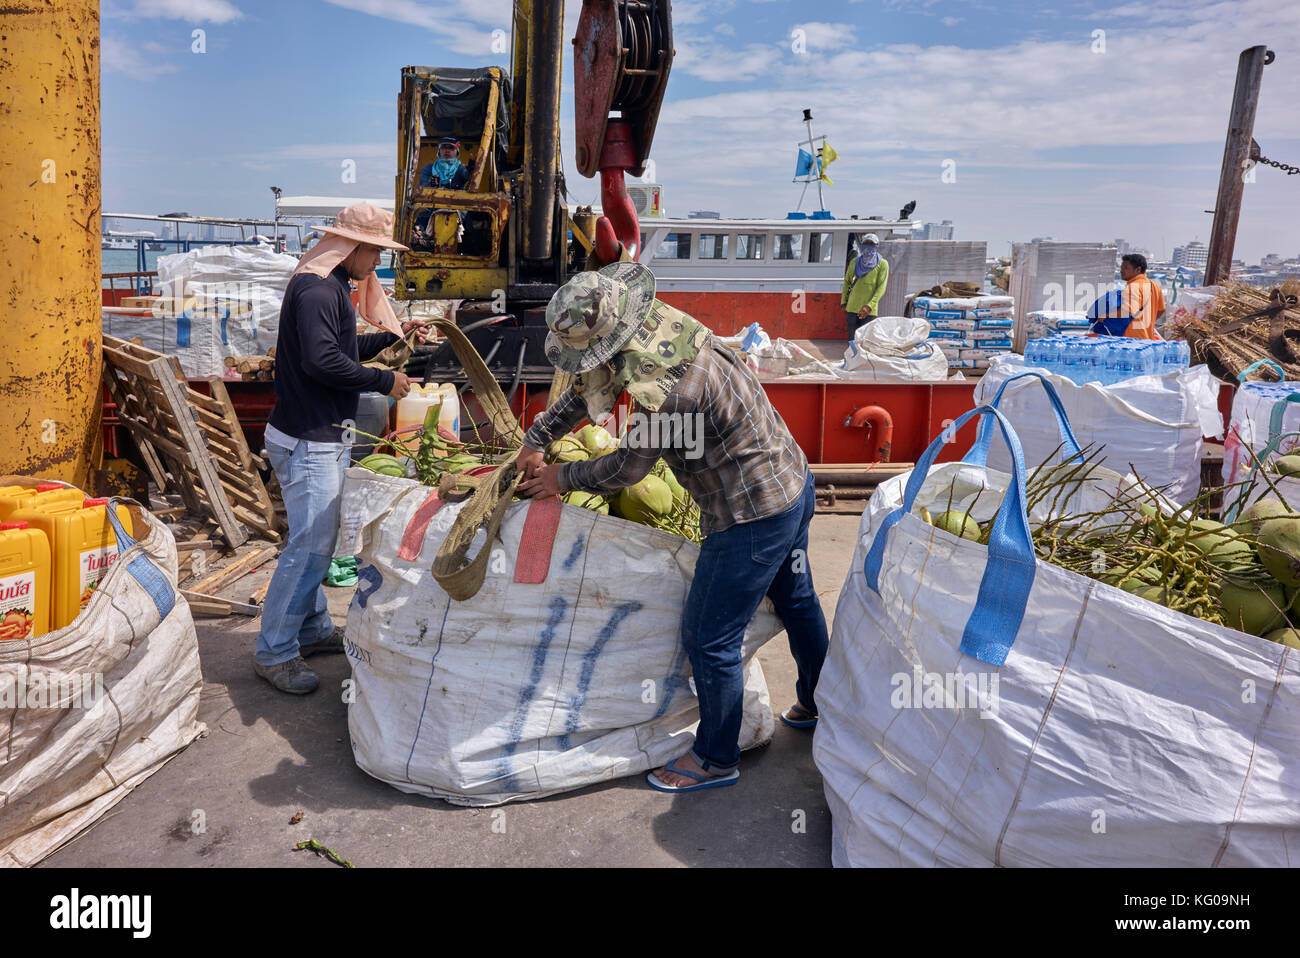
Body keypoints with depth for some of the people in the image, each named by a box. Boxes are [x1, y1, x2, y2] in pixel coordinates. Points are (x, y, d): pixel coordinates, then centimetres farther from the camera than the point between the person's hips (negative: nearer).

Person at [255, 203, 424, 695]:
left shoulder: (332, 286, 17)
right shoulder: (315, 290, -17)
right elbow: (323, 360, -26)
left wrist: (391, 337, 16)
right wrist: (384, 381, -18)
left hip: (324, 438, 11)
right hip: (307, 441, -11)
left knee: (319, 540, 18)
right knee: (309, 546, -8)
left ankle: (313, 628, 31)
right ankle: (274, 652, 3)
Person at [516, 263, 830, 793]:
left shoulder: (665, 387, -32)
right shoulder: (658, 321, -3)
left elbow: (628, 467, -16)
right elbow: (586, 390, 11)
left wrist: (562, 479, 0)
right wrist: (535, 437, 7)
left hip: (752, 517, -10)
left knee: (709, 639, 4)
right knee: (795, 600, 27)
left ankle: (716, 758, 23)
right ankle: (818, 704, 50)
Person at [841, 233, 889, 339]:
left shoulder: (882, 264, -1)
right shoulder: (855, 262, 10)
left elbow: (881, 287, -7)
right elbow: (847, 281, 19)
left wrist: (869, 306, -18)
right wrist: (843, 302, 10)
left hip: (870, 311, -3)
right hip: (852, 308, 3)